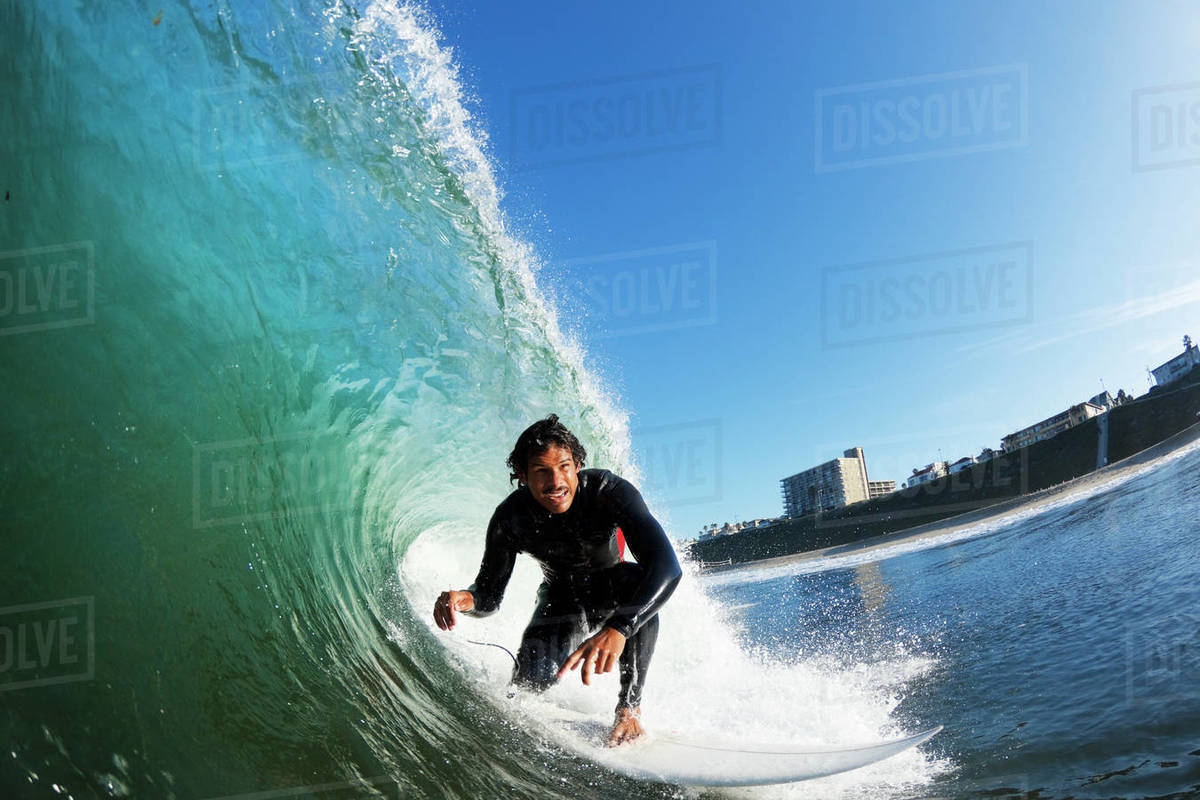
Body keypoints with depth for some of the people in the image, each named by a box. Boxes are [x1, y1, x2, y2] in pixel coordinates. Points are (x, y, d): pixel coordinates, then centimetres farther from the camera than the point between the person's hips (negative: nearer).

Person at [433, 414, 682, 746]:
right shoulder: (510, 519, -25)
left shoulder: (609, 492, -34)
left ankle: (630, 706, -27)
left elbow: (667, 566, -47)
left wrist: (618, 629, -63)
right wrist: (465, 600, -42)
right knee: (531, 683, -23)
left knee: (637, 580, -38)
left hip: (610, 591, -2)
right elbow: (489, 597, -14)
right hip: (560, 603, 2)